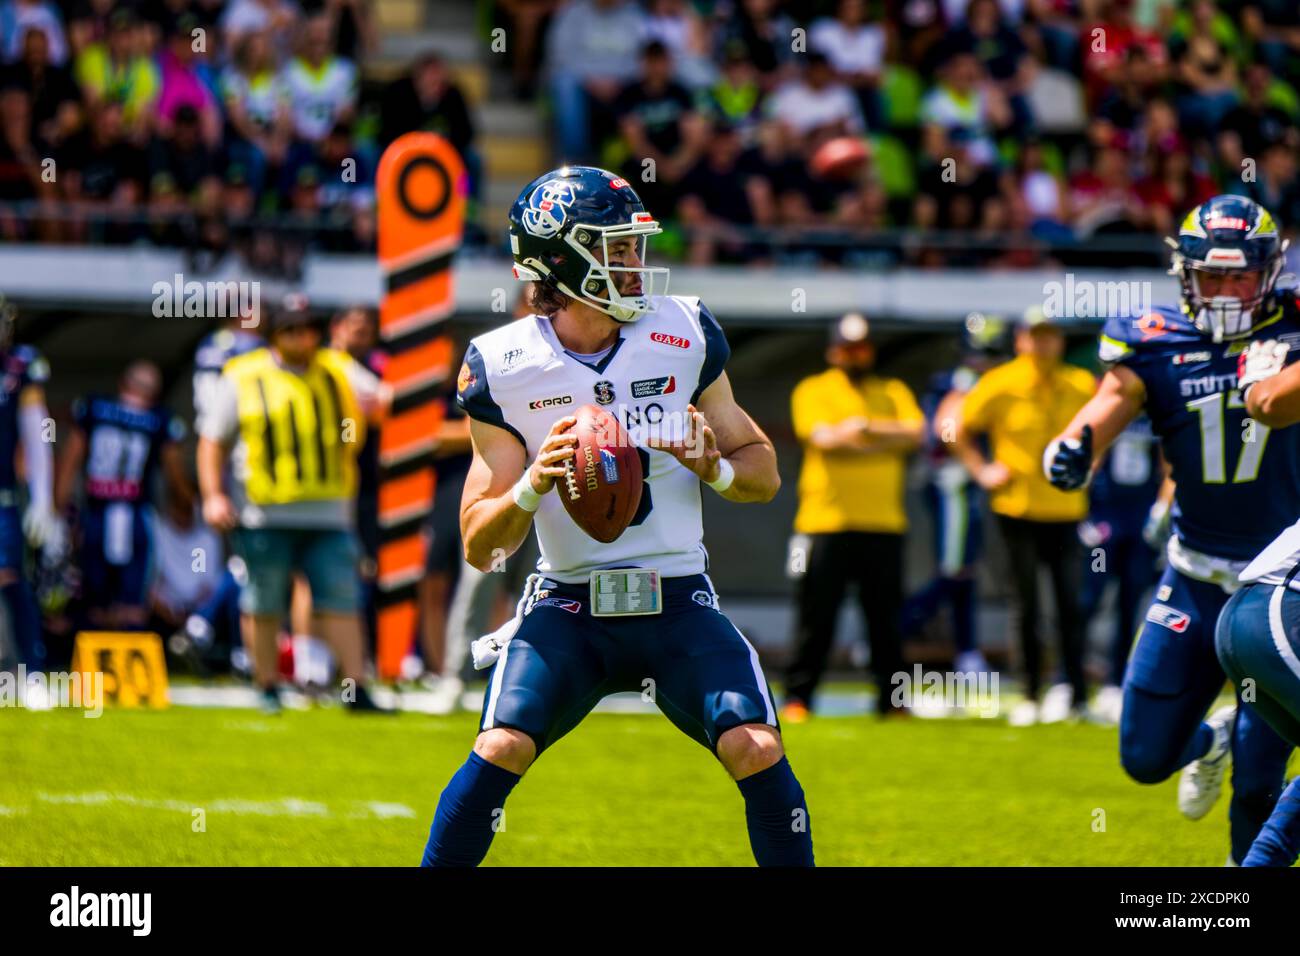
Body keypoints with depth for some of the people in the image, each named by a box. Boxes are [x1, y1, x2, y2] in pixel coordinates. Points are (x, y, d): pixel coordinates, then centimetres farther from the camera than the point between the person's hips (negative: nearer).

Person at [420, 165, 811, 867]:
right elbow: (480, 547, -2)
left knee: (757, 750, -18)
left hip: (677, 598, 1)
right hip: (567, 600, -1)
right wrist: (532, 485, -21)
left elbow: (764, 472, 11)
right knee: (501, 750, -19)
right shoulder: (503, 367, -4)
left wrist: (715, 467, -12)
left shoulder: (685, 335, 1)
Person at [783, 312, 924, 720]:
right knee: (816, 614, -4)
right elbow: (822, 436, -10)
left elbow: (916, 432, 0)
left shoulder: (893, 392, 17)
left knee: (887, 616, 1)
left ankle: (890, 698, 7)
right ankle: (797, 697, 1)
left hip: (883, 523, 3)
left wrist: (868, 426, -10)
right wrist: (885, 440, -11)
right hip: (827, 519, -3)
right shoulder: (813, 391, 7)